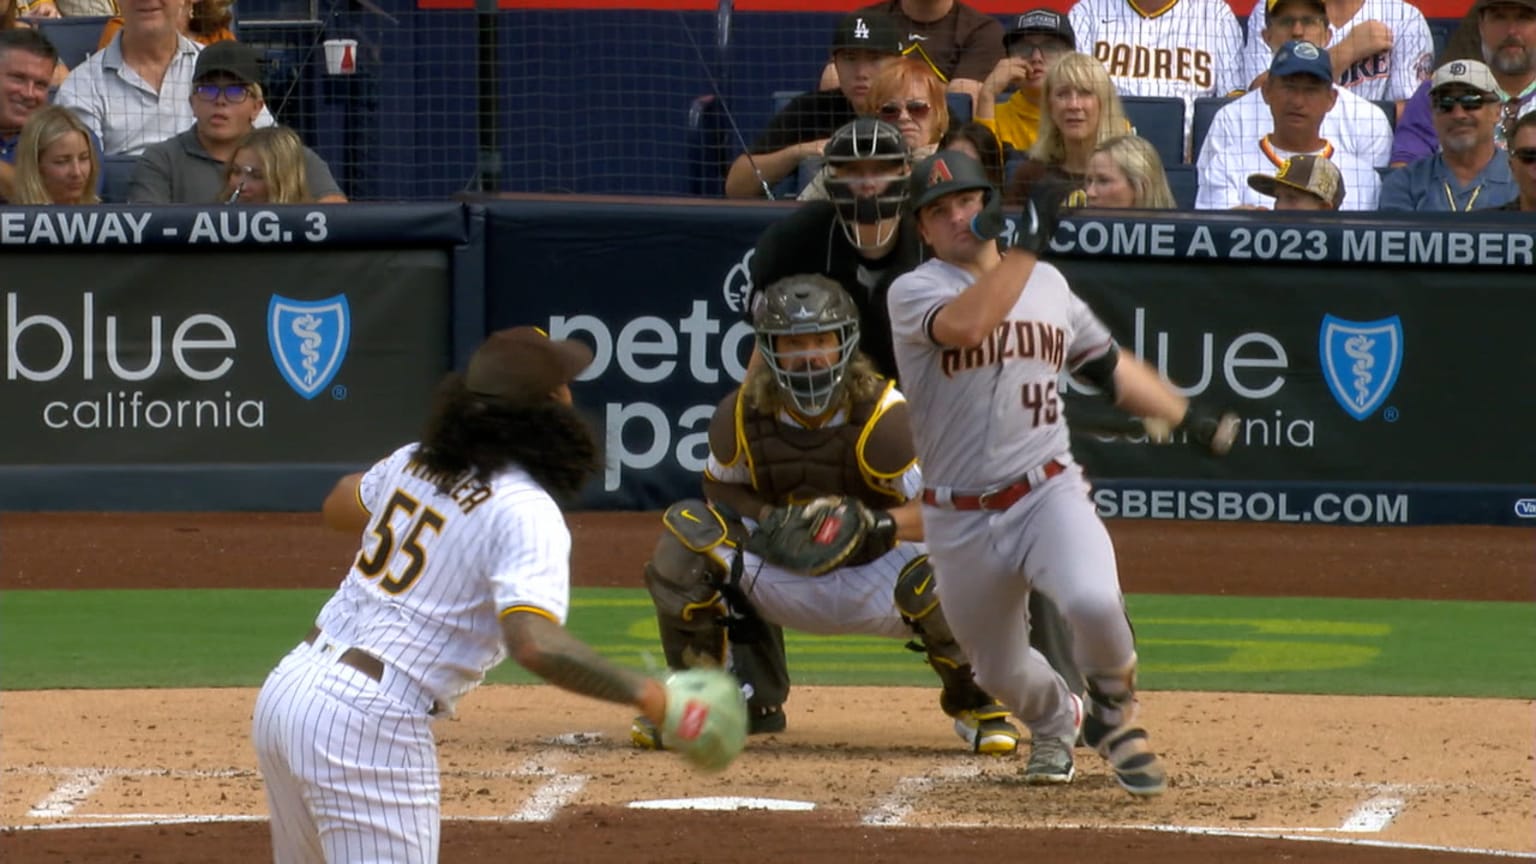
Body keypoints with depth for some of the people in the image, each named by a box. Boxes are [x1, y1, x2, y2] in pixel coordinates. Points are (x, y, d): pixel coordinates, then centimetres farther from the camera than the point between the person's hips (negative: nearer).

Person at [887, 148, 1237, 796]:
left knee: (1093, 602, -28)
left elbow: (1108, 365, 22)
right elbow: (966, 325, -28)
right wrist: (1028, 244, -26)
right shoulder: (913, 293, -6)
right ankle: (1056, 725, 46)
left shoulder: (1047, 282, 10)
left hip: (1049, 495, 1)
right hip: (959, 520, -1)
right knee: (999, 672, 10)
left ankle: (1113, 710, 2)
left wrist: (1191, 419, 16)